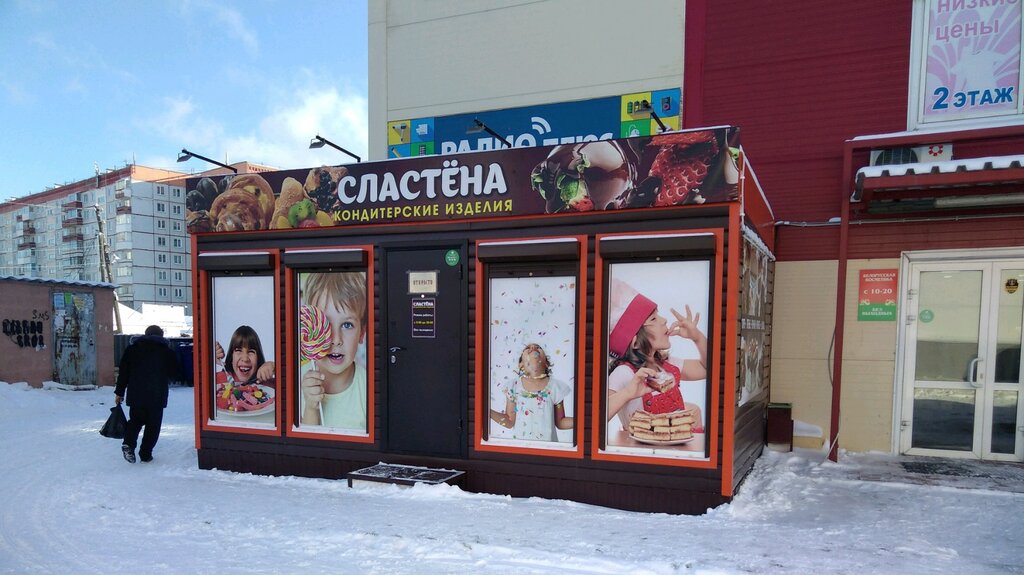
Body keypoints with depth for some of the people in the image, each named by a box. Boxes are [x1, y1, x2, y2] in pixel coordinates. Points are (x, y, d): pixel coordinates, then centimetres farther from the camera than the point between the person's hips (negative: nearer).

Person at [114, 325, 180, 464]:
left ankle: (128, 443, -5)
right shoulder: (167, 352, 3)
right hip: (157, 396, -2)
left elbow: (123, 372, 7)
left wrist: (119, 392, 13)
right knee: (153, 424, 7)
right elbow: (176, 375, 7)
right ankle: (145, 454, 7)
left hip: (135, 394, 2)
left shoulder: (132, 349, 8)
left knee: (135, 420, 18)